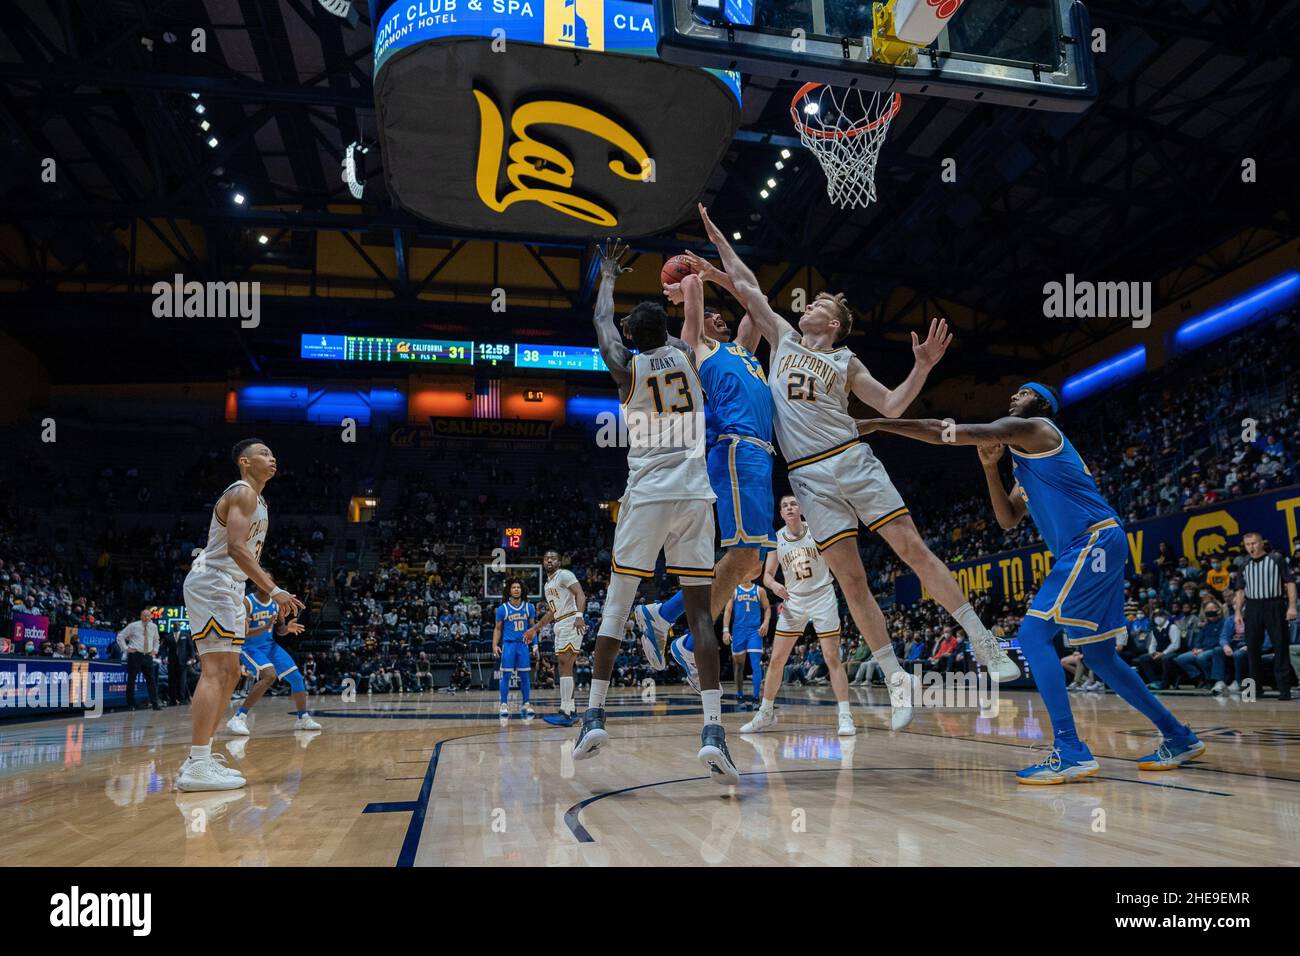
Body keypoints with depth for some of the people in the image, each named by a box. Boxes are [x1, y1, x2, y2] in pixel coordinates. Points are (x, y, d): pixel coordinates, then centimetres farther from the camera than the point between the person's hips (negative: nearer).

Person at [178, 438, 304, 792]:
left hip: (228, 588, 11)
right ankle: (197, 767, -19)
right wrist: (274, 590, -26)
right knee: (216, 671, -16)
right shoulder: (242, 492, -11)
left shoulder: (257, 499, 21)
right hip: (211, 583, -11)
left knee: (229, 674, 12)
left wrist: (271, 592, 21)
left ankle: (200, 757, 17)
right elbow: (235, 547, -24)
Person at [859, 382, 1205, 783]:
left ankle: (1071, 753, -18)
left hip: (1094, 541, -10)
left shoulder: (1036, 428, -4)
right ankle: (1179, 738, 27)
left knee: (1033, 634, -16)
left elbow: (953, 432, -14)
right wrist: (990, 465, 7)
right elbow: (1008, 518, 20)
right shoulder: (1026, 458, 25)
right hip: (1091, 549, 10)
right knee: (1100, 657, 16)